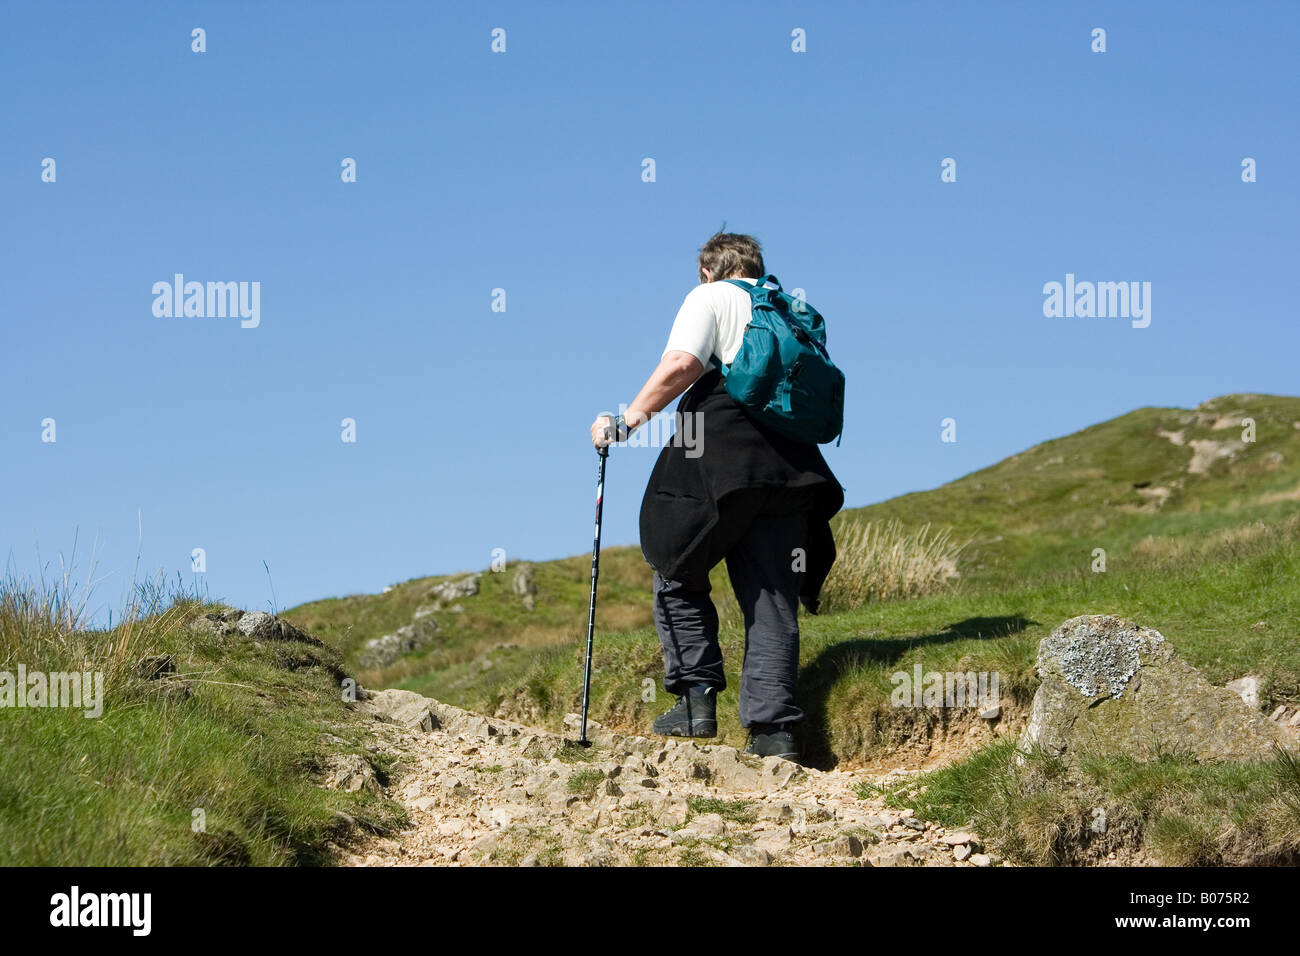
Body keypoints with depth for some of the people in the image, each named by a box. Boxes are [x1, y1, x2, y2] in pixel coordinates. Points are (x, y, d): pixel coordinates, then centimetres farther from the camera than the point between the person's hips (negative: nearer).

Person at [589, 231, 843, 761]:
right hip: (788, 464, 5)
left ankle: (697, 699, 1)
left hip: (718, 457, -5)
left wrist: (628, 420, -7)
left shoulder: (710, 298, 8)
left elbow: (682, 364, -10)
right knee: (772, 596, 5)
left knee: (678, 575, 10)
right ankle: (774, 726, -5)